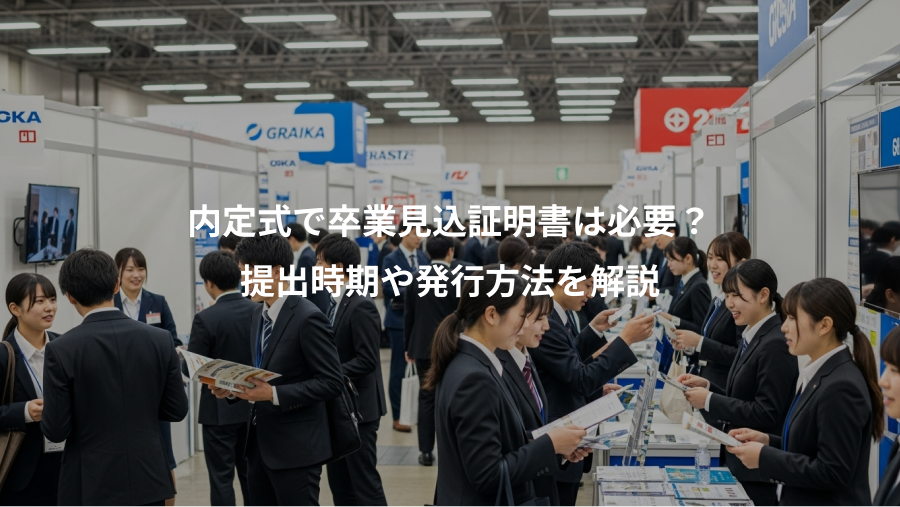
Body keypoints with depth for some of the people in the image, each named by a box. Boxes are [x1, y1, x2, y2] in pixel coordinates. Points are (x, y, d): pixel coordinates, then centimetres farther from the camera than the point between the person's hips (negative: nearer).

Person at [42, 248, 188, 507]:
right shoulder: (160, 340, -5)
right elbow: (177, 410, 2)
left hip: (91, 486, -2)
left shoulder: (62, 349, -13)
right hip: (148, 480, 3)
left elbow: (56, 430, -11)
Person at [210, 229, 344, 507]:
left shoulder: (307, 318, -17)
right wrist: (234, 387, 0)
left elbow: (331, 382, -18)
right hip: (260, 442, 8)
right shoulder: (259, 314, 9)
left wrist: (274, 394, -24)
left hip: (295, 447, -8)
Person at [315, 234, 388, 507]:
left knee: (365, 482, -3)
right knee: (339, 483, 15)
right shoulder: (339, 301, 10)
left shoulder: (361, 306, -18)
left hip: (358, 408, -9)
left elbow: (366, 360, -21)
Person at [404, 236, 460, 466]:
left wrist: (408, 346, 14)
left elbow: (408, 314, 5)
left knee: (426, 398, 7)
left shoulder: (416, 278, 0)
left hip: (423, 347, 3)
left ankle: (426, 451, 6)